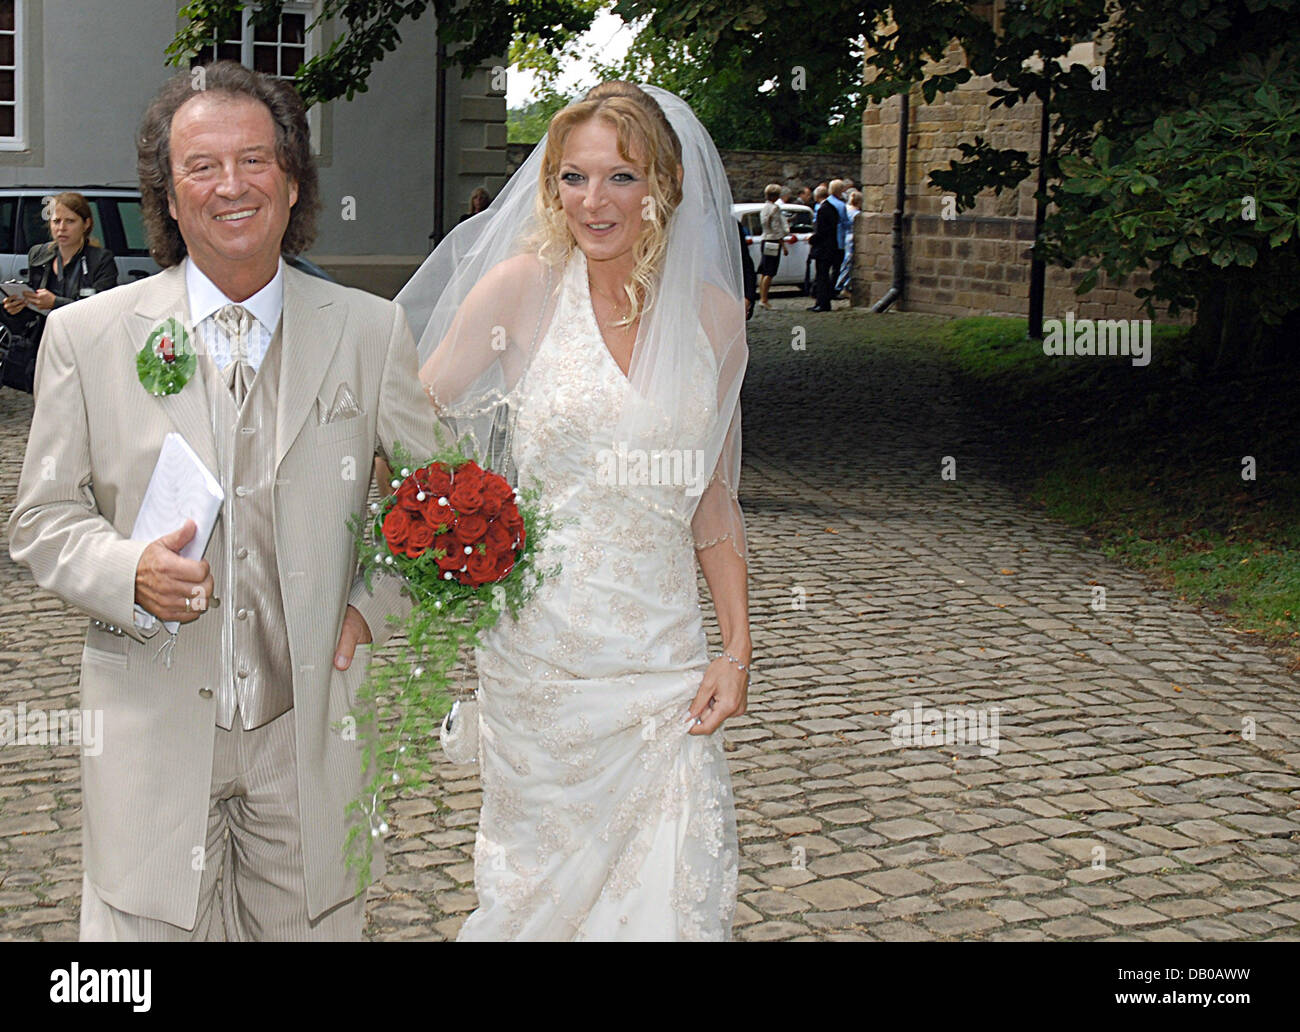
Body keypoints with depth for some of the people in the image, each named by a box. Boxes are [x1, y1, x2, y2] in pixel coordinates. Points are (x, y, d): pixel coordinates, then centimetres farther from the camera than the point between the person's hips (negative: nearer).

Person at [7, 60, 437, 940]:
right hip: (154, 728, 0)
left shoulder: (373, 331, 2)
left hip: (313, 730, 1)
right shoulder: (86, 336, 1)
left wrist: (375, 605, -4)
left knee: (315, 925, 9)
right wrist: (131, 573, -16)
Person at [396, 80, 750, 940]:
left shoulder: (711, 312, 3)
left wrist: (739, 645, 3)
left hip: (665, 657, 2)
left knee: (676, 889, 1)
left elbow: (712, 494, 10)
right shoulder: (522, 287, -4)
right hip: (541, 651, -2)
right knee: (540, 877, 9)